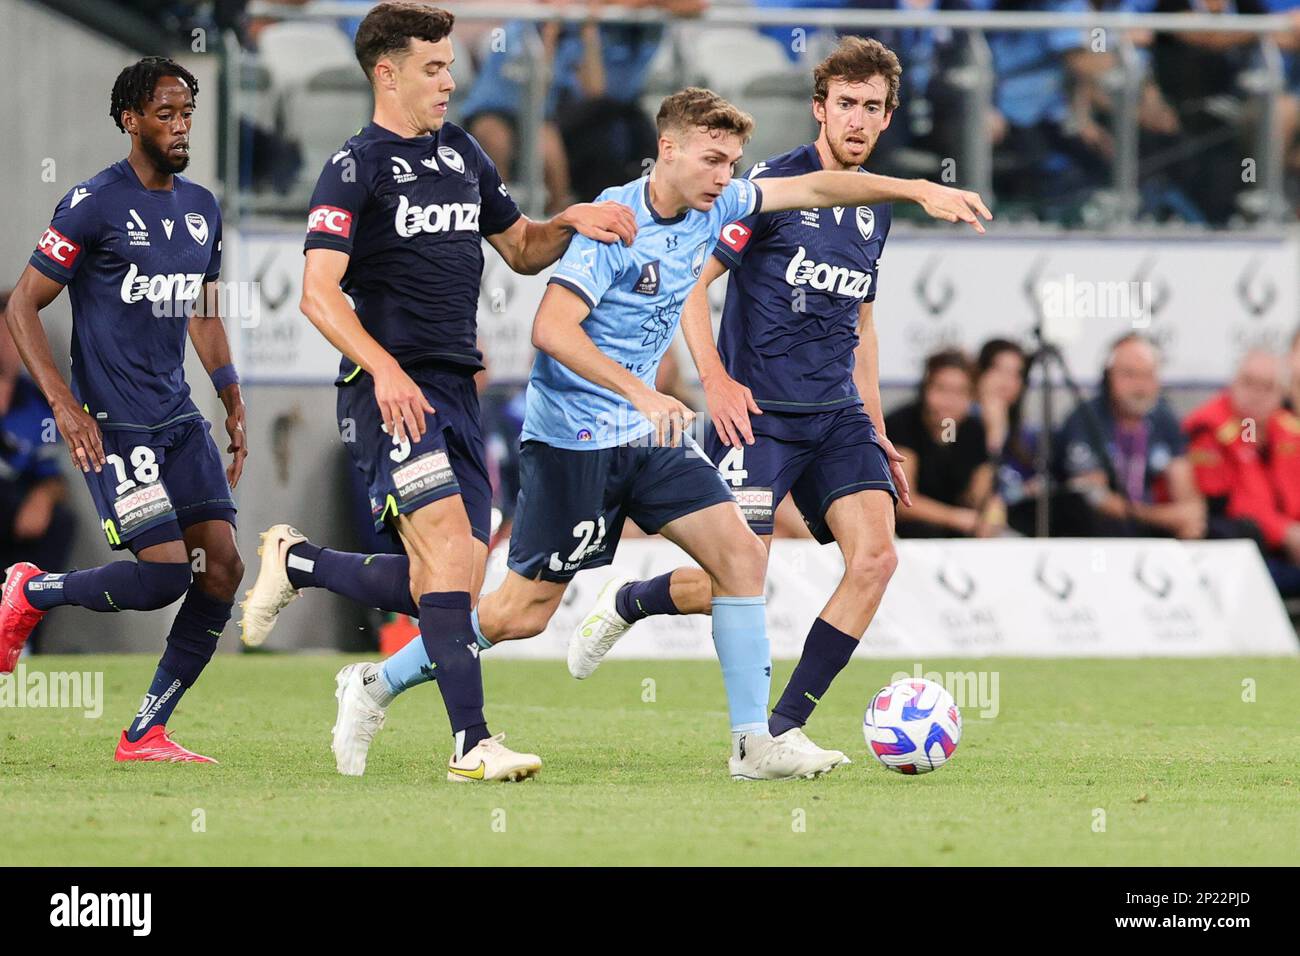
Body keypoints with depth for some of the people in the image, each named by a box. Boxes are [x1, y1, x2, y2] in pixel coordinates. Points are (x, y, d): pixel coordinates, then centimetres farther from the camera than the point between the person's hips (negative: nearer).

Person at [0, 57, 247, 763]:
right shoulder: (95, 204, -10)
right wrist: (63, 404, -16)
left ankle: (146, 733, 3)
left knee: (222, 566, -5)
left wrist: (233, 405, 19)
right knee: (165, 573, -17)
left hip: (179, 419, 7)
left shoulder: (202, 209, 12)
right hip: (113, 425, -7)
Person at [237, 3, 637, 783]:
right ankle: (472, 742, -21)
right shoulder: (356, 168, -5)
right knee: (448, 542, -21)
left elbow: (519, 248, 28)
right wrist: (383, 369, -26)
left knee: (445, 591, 3)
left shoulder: (461, 152, 17)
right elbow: (319, 292, -13)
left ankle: (296, 563, 27)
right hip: (392, 392, -7)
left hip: (457, 391, 7)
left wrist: (569, 223, 6)